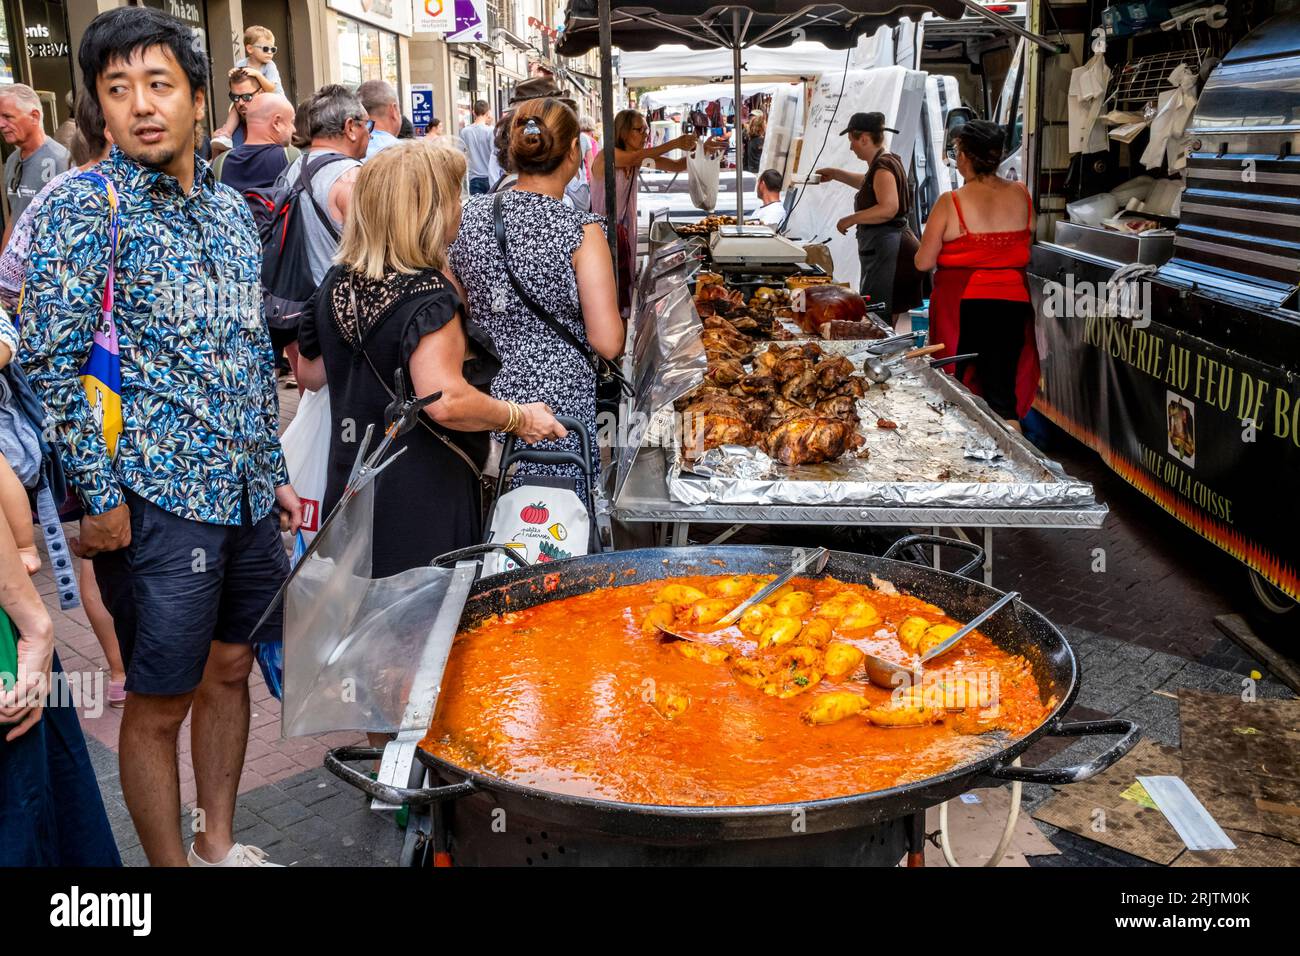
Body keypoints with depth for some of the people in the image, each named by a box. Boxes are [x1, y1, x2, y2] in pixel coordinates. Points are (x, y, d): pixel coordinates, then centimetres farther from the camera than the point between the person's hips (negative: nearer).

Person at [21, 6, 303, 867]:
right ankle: (171, 863, 22)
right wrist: (100, 496, -15)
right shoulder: (84, 208, -7)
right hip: (156, 498, -6)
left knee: (230, 670, 17)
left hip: (249, 494, 6)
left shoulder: (232, 208, 11)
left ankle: (221, 845, 35)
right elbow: (52, 364, -11)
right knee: (159, 704, 5)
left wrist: (277, 471, 15)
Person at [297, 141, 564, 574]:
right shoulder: (427, 294, -19)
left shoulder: (336, 283, 6)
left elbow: (310, 372, 19)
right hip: (424, 506, -8)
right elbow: (445, 402, -31)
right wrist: (519, 418, -16)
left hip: (348, 492, 8)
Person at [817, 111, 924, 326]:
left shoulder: (883, 166, -14)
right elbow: (868, 183, 41)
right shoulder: (883, 162, 18)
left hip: (886, 249, -11)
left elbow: (888, 208, -27)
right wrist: (836, 174, 40)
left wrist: (851, 219, -18)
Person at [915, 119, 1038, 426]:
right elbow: (1025, 251, 14)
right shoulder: (1021, 196, 2)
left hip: (962, 305, -3)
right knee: (1003, 393, 6)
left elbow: (923, 263, -6)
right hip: (1012, 303, 3)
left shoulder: (950, 203, -11)